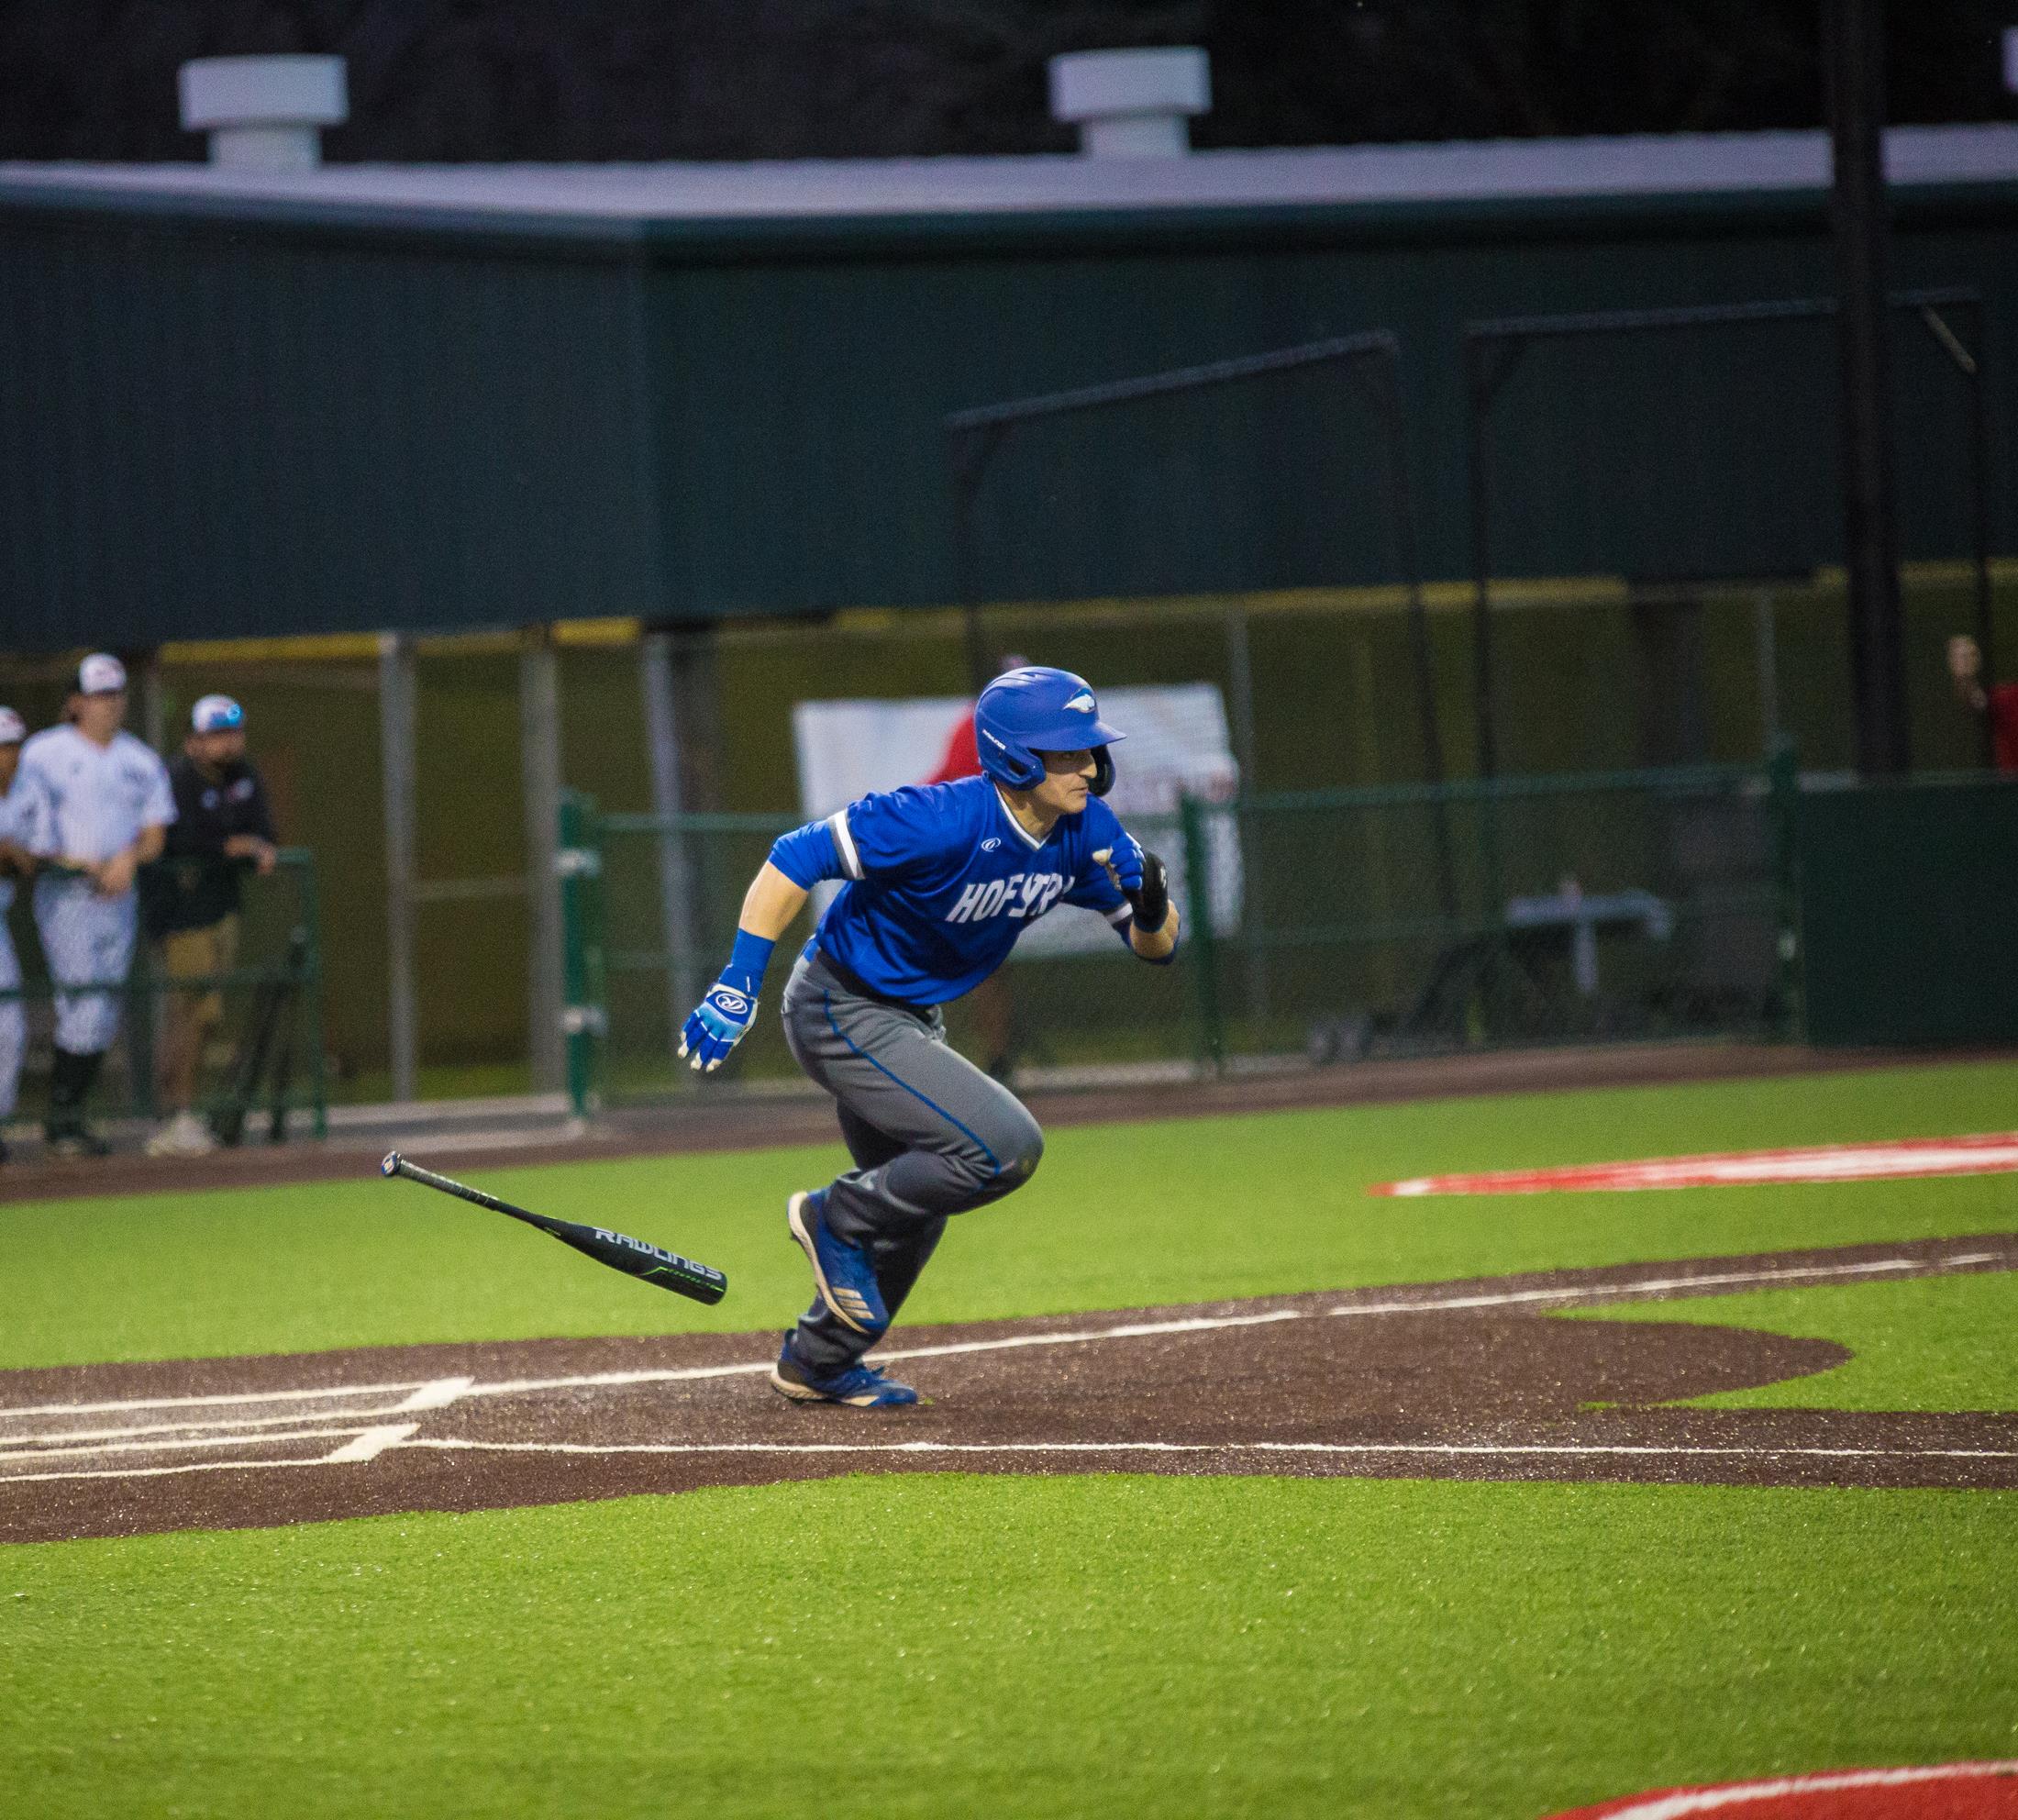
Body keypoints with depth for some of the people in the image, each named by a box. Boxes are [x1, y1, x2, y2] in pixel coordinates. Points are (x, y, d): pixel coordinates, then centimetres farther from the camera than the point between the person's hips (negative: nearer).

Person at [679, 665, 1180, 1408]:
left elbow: (1154, 944, 0)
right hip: (842, 1016, -9)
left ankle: (818, 1362, 41)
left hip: (909, 1022, 9)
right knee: (1005, 1146, -20)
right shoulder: (941, 822, -30)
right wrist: (737, 984, -31)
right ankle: (836, 1219, -1)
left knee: (915, 1201, 22)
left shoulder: (1085, 832, -7)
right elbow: (794, 858, -27)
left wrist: (1151, 905, -25)